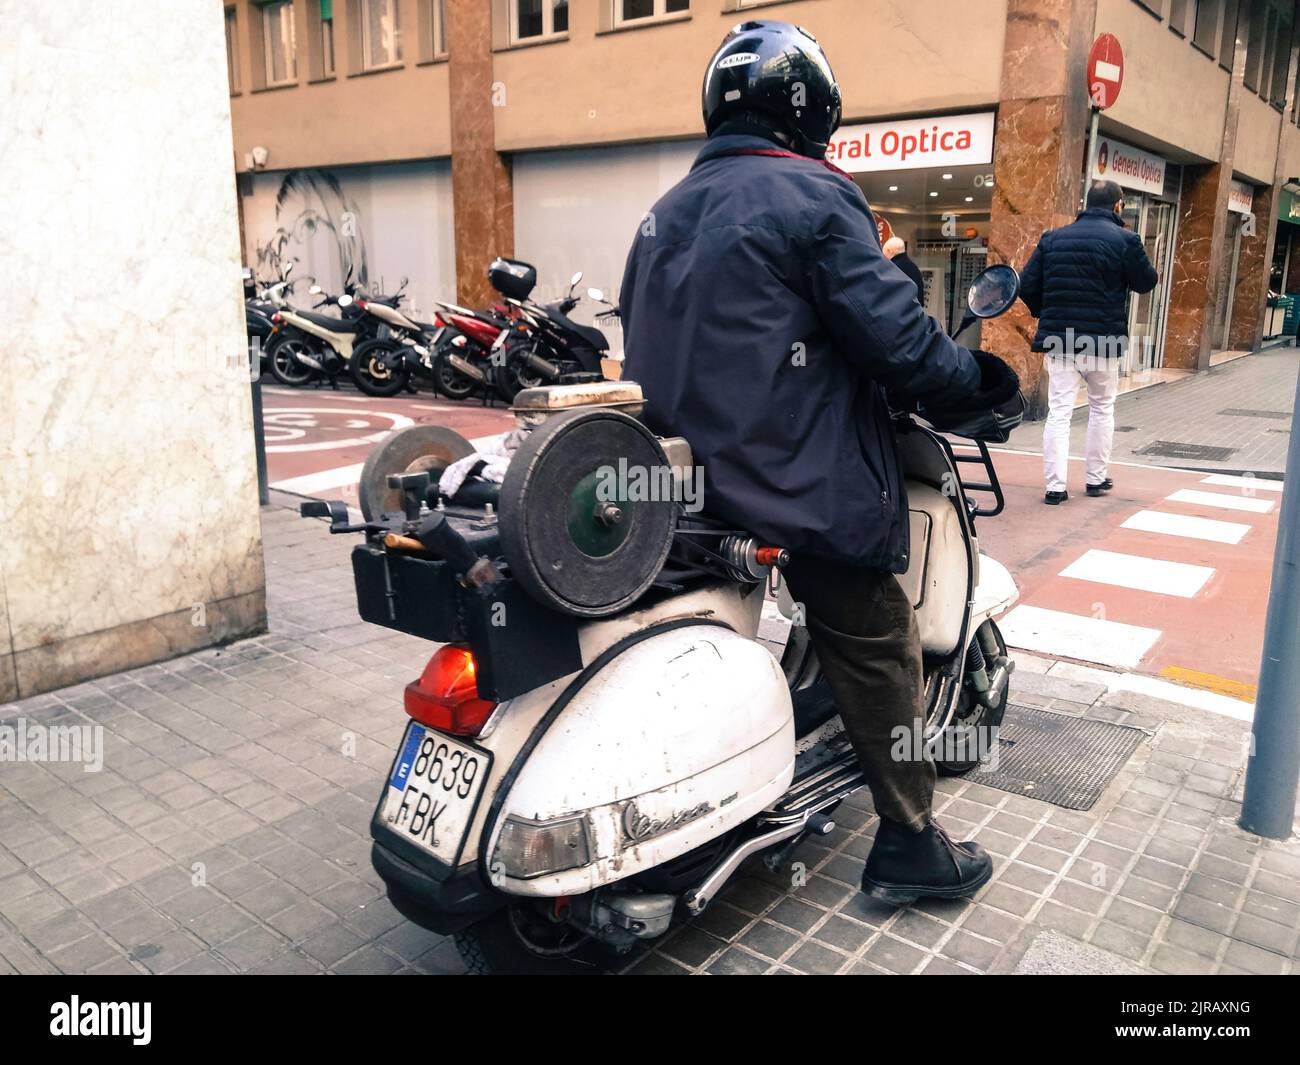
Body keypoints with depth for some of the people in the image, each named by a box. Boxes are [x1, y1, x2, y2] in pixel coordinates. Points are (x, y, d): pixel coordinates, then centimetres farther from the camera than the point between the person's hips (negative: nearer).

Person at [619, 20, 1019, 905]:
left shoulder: (666, 213, 14)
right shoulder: (814, 197, -10)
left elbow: (644, 342, 19)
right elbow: (893, 335, -15)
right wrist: (976, 373, 2)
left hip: (680, 481, 8)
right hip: (798, 488, -8)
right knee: (877, 650, 5)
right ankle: (910, 846, 16)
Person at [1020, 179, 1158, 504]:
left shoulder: (1053, 238, 5)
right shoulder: (1124, 239, -5)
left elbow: (1027, 286, 2)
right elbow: (1146, 282, 6)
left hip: (1058, 340, 2)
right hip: (1102, 340, -2)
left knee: (1058, 412, 2)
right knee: (1102, 409, 16)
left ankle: (1055, 486, -3)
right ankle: (1096, 478, 23)